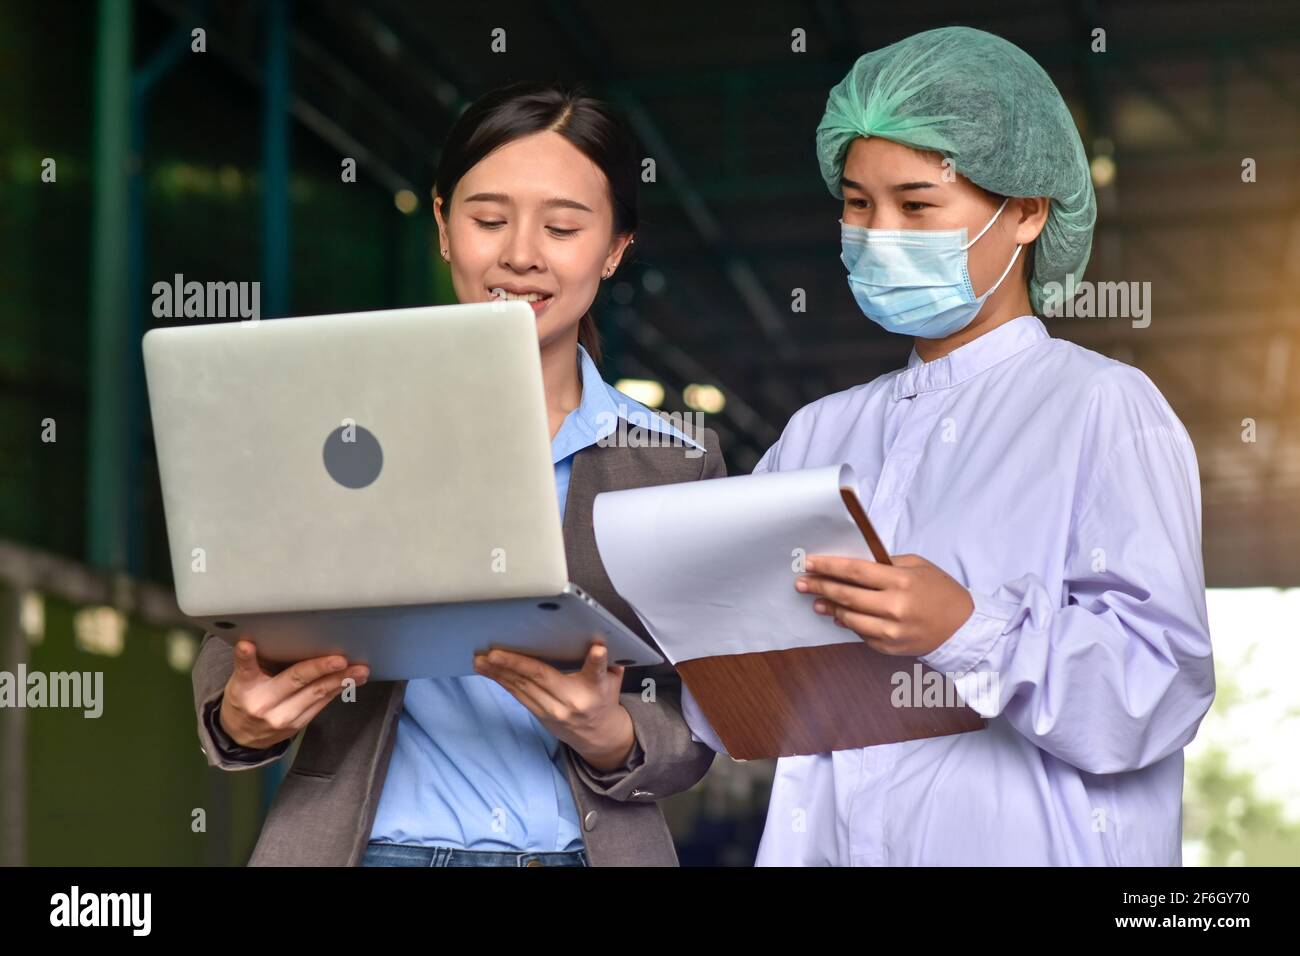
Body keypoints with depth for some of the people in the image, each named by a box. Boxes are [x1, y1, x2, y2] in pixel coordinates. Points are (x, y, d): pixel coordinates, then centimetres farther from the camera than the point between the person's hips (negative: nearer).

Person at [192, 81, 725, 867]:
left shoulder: (677, 468, 1)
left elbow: (693, 737, 2)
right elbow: (234, 655, 0)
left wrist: (609, 737, -18)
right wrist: (242, 721, -20)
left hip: (590, 848, 1)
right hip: (372, 844, 0)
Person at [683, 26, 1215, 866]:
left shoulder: (1102, 409, -5)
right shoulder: (821, 433, 11)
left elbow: (1159, 684, -15)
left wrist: (968, 632, -26)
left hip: (1011, 841, -4)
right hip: (824, 839, 4)